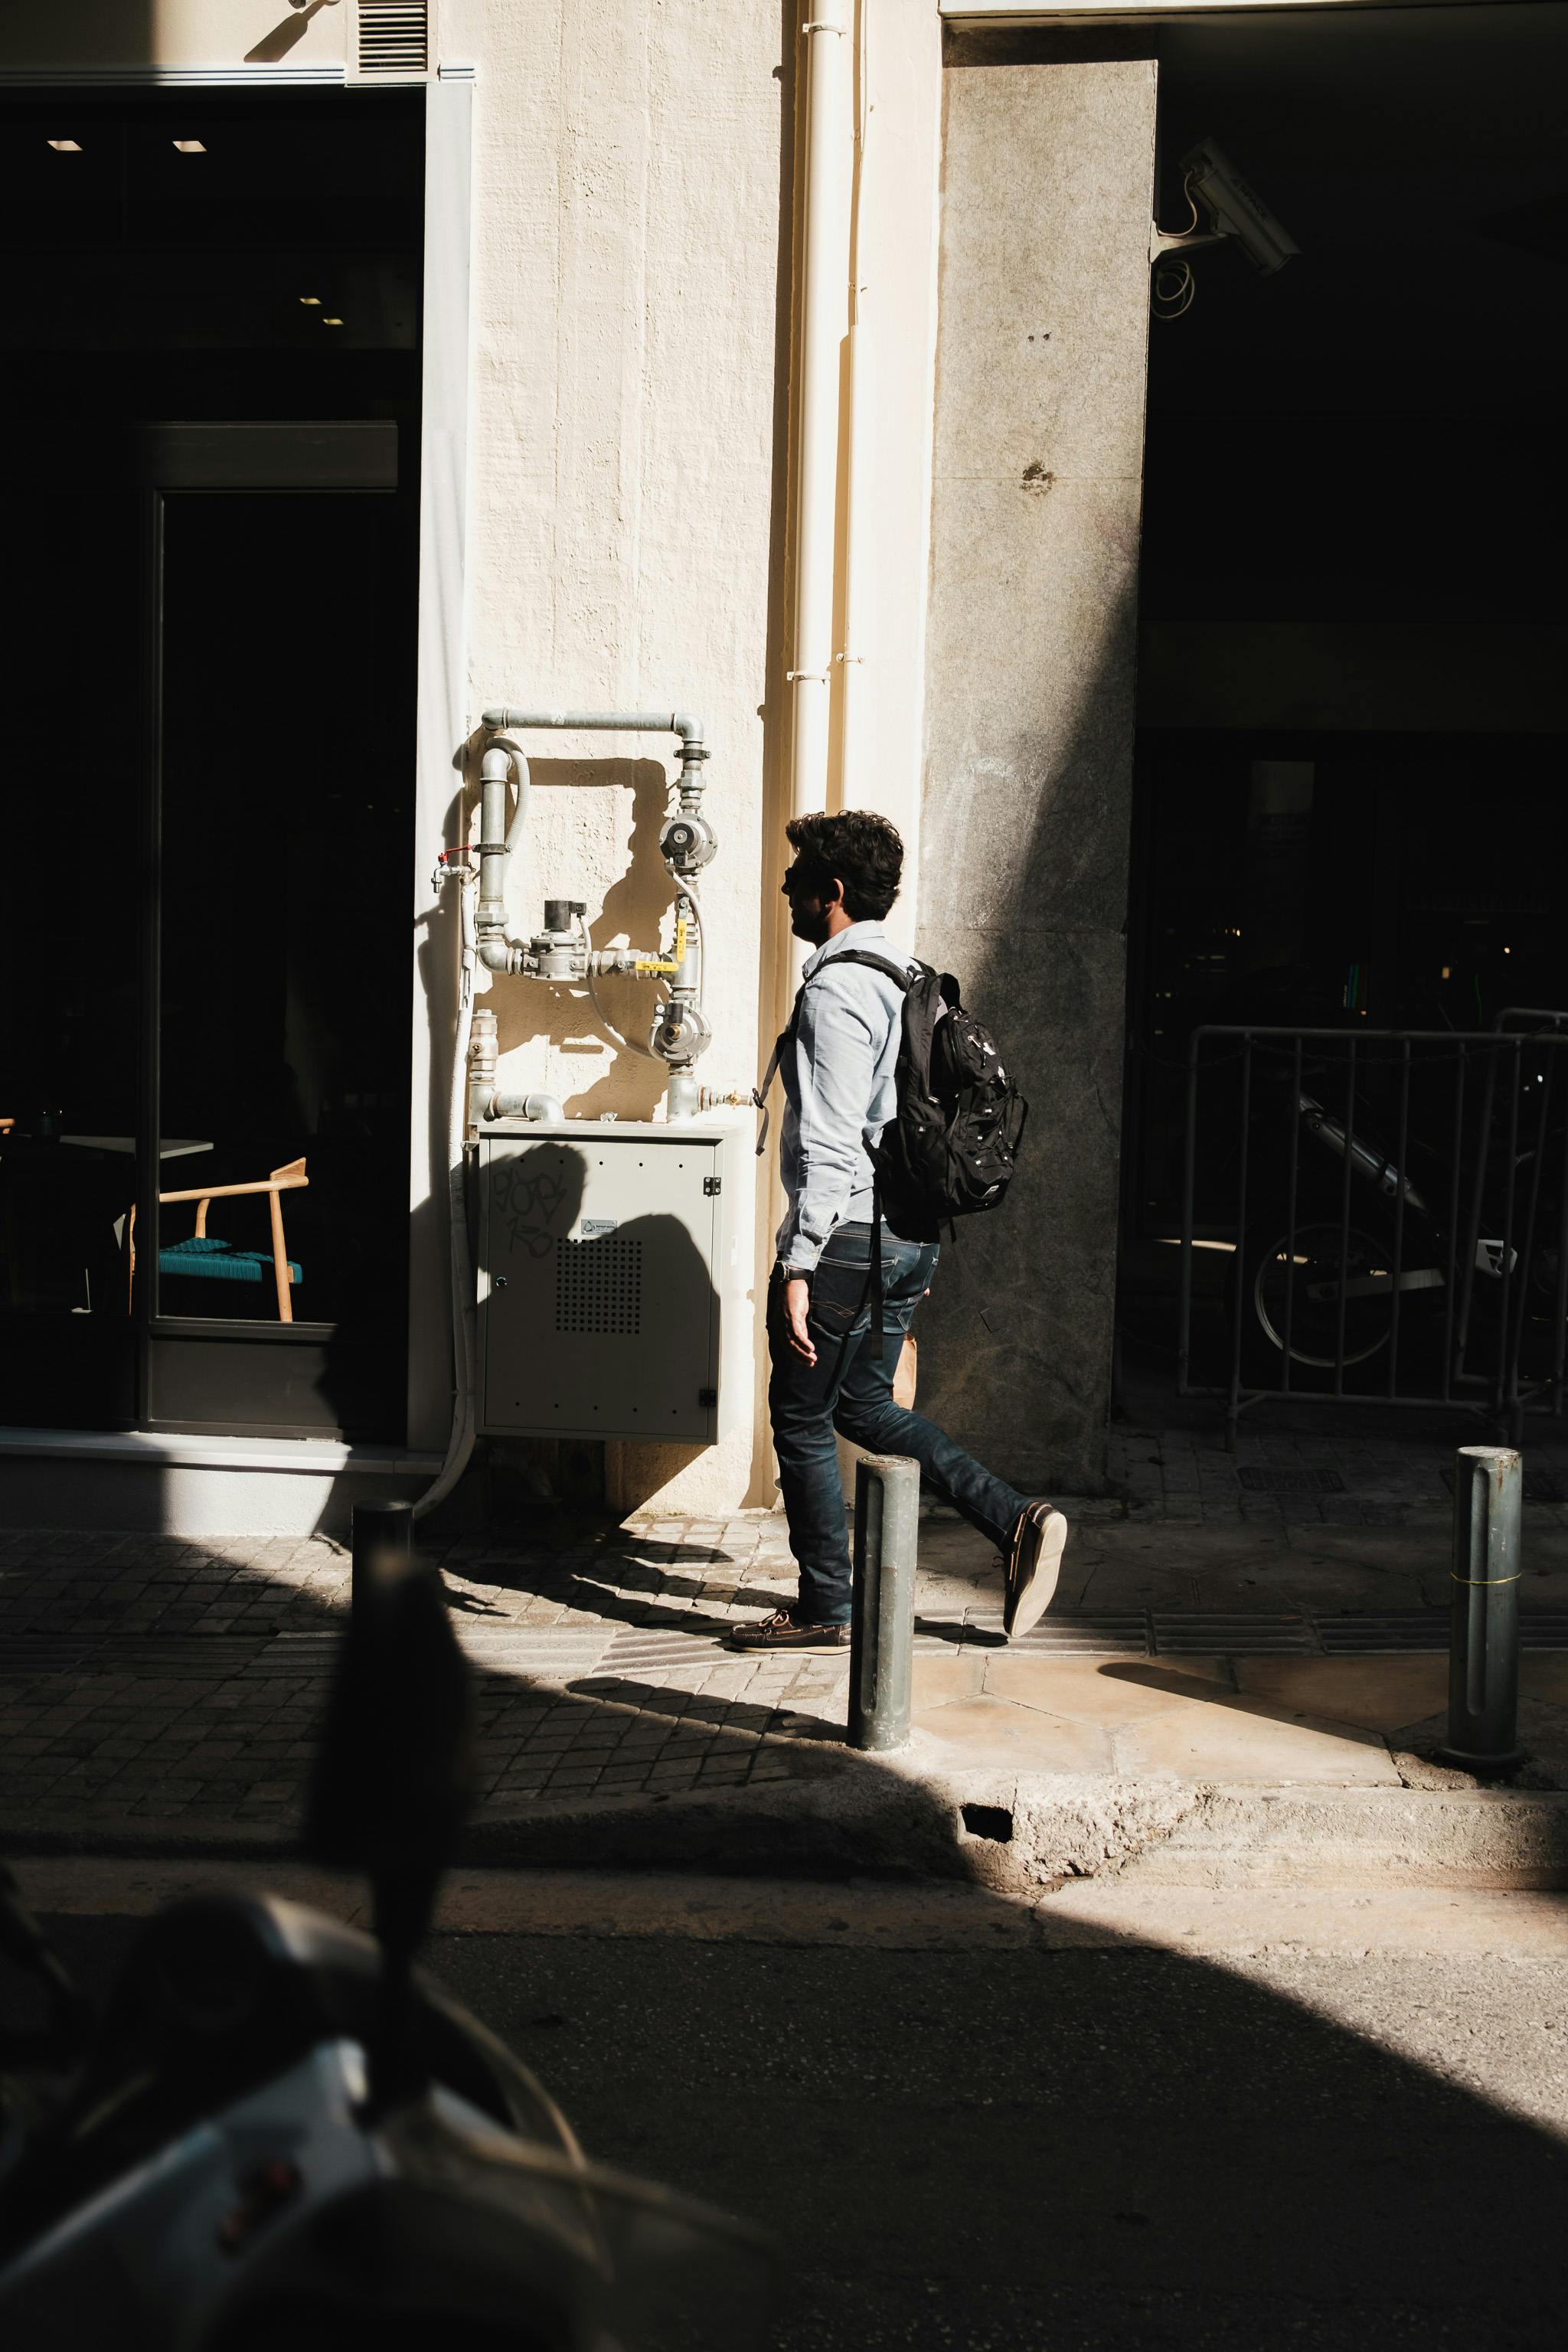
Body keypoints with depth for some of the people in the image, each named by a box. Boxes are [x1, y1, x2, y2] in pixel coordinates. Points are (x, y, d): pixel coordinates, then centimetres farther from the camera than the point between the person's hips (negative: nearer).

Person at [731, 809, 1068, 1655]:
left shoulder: (834, 990, -16)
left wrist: (797, 1268, -21)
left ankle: (824, 1611, 15)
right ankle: (1018, 1520, 11)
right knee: (865, 1406, 20)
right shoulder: (907, 978, 13)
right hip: (912, 1235, 9)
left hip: (846, 1236, -9)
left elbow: (830, 1145, -22)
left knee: (801, 1419, 5)